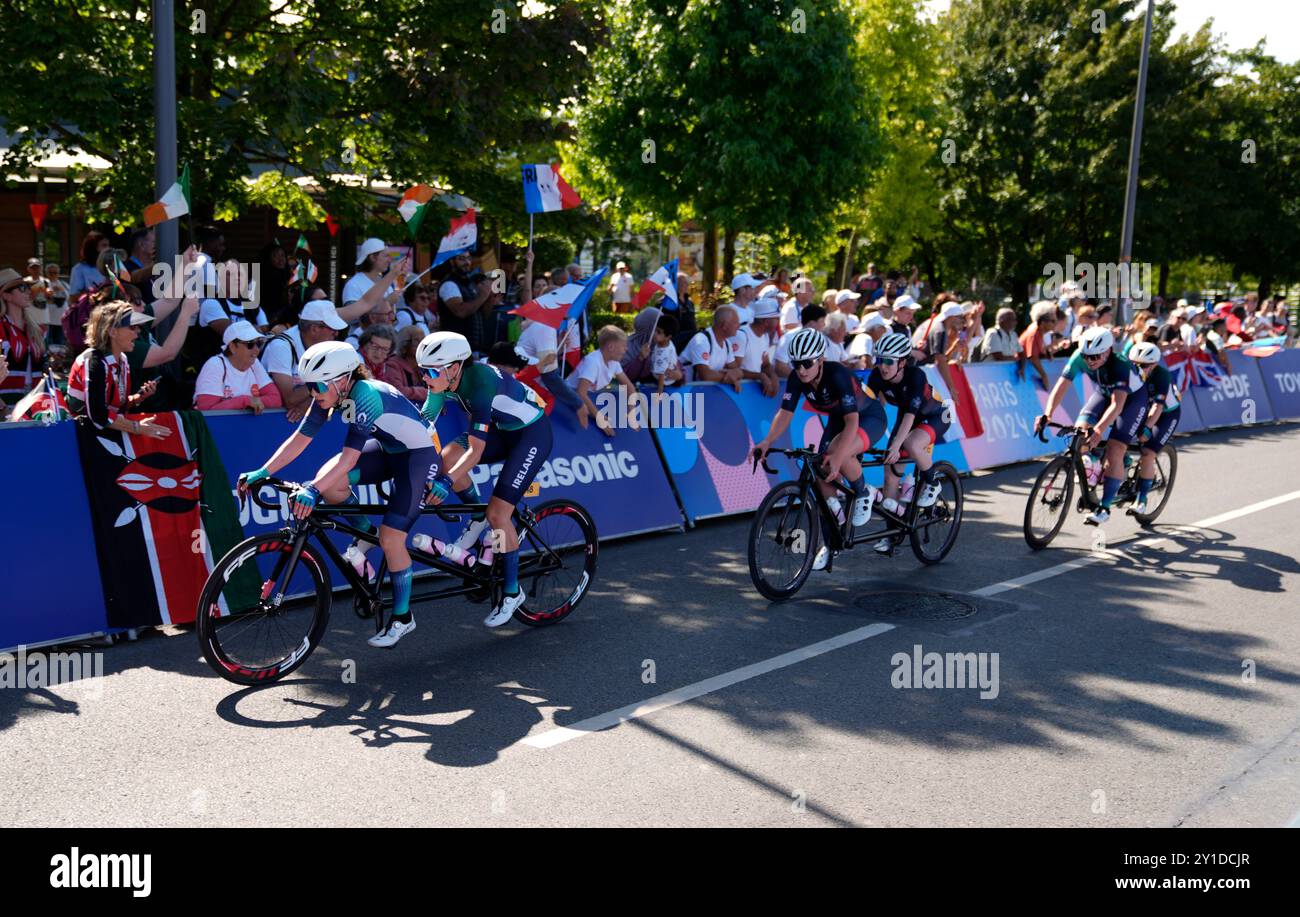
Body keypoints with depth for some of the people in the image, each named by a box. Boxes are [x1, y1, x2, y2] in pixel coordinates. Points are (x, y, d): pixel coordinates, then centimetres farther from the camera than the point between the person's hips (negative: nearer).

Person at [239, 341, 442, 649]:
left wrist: (312, 490, -46)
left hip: (419, 454, -8)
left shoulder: (365, 395, -32)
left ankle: (402, 617, 5)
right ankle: (366, 533, 10)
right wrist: (262, 472, -19)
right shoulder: (331, 393, -9)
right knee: (329, 481, -17)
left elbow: (350, 456, -38)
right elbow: (300, 438, -10)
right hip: (388, 449, 8)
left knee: (391, 538, -12)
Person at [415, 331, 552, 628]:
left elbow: (476, 450, -37)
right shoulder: (443, 381, -12)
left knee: (498, 513, -14)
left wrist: (448, 482, -47)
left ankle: (513, 591, 3)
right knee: (446, 458, -19)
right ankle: (478, 517, 6)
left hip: (532, 433, -7)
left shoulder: (480, 382, -34)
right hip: (500, 430, 7)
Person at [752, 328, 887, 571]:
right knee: (822, 475, -4)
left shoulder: (837, 375, -35)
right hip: (838, 420, 7)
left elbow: (852, 421, -40)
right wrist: (767, 442, -36)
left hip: (869, 417, -7)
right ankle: (829, 544, 11)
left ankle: (864, 493, -5)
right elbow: (785, 412, -19)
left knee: (838, 456, -36)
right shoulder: (797, 378, -18)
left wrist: (837, 456, -51)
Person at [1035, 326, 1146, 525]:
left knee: (1114, 451, -18)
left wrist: (1099, 430, -59)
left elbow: (1117, 404, -46)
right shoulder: (1079, 357, -26)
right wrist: (1047, 415, -44)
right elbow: (1061, 386, -30)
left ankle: (1105, 507, -11)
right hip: (1105, 393, 5)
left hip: (1132, 398, -5)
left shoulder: (1120, 366, -38)